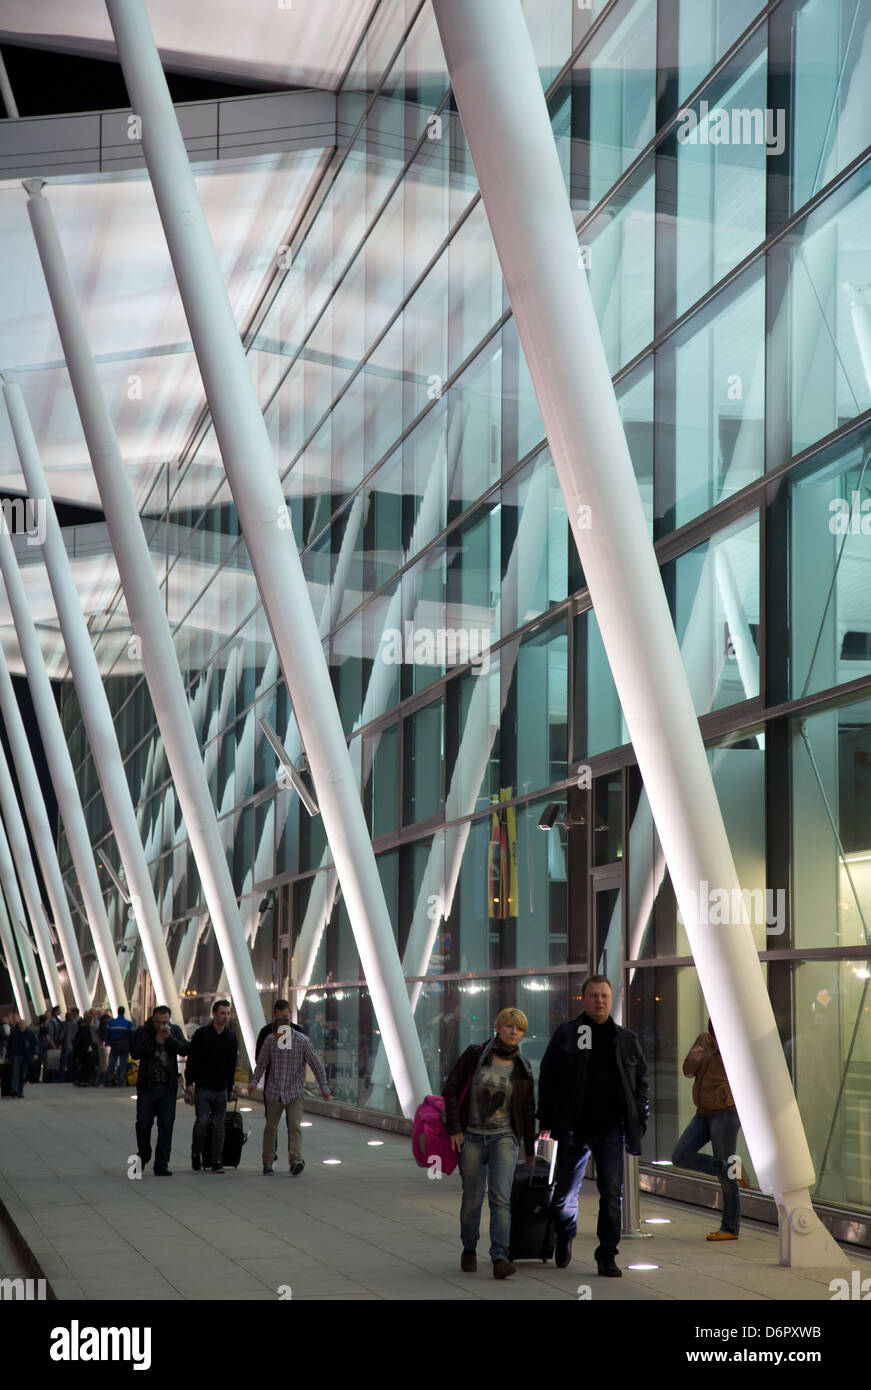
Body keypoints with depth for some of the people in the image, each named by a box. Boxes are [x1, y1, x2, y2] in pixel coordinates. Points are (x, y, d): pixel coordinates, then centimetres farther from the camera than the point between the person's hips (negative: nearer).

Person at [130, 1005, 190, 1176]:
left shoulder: (175, 1031, 5)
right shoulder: (143, 1032, -2)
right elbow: (135, 1052, -13)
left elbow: (184, 1050, -6)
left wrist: (169, 1039, -18)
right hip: (147, 1085, -1)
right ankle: (143, 1156, 26)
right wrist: (155, 1043, -17)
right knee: (144, 1123, 1)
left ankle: (161, 1165, 3)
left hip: (168, 1087, 1)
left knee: (166, 1126, 0)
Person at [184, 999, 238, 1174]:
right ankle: (196, 1153, 9)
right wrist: (189, 1083, -11)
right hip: (202, 1087, -3)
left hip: (221, 1089, 3)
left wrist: (230, 1088, 14)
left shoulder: (231, 1037, 8)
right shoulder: (201, 1034, -3)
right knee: (202, 1120, -12)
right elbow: (191, 1060, -3)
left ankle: (216, 1160, 7)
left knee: (218, 1124, 2)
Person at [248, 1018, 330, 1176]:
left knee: (295, 1127, -14)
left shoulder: (302, 1041, -11)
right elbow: (261, 1063, 5)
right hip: (274, 1092, 2)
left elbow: (316, 1065, -3)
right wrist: (254, 1082, -7)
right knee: (271, 1127, 9)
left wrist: (324, 1087, 1)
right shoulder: (270, 1040, -6)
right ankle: (268, 1163, 22)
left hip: (294, 1093, -2)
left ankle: (295, 1161, -24)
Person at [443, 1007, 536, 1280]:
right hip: (472, 1138, 0)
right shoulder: (475, 1055, -1)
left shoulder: (522, 1068, 4)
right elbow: (451, 1089, -1)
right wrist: (454, 1127, -8)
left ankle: (500, 1258, -21)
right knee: (472, 1199, 6)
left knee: (501, 1196, -16)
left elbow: (527, 1111, 12)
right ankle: (469, 1250, 29)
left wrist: (530, 1150, 17)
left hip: (504, 1137, 0)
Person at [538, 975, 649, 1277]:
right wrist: (547, 1121, -1)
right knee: (566, 1191, 9)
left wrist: (638, 1120, 7)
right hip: (573, 1128, -1)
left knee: (611, 1191, -8)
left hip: (610, 1128, 1)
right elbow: (547, 1079, 3)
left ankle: (607, 1256, -1)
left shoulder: (626, 1040, 9)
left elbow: (641, 1082, 17)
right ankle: (564, 1241, 35)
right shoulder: (566, 1035, 2)